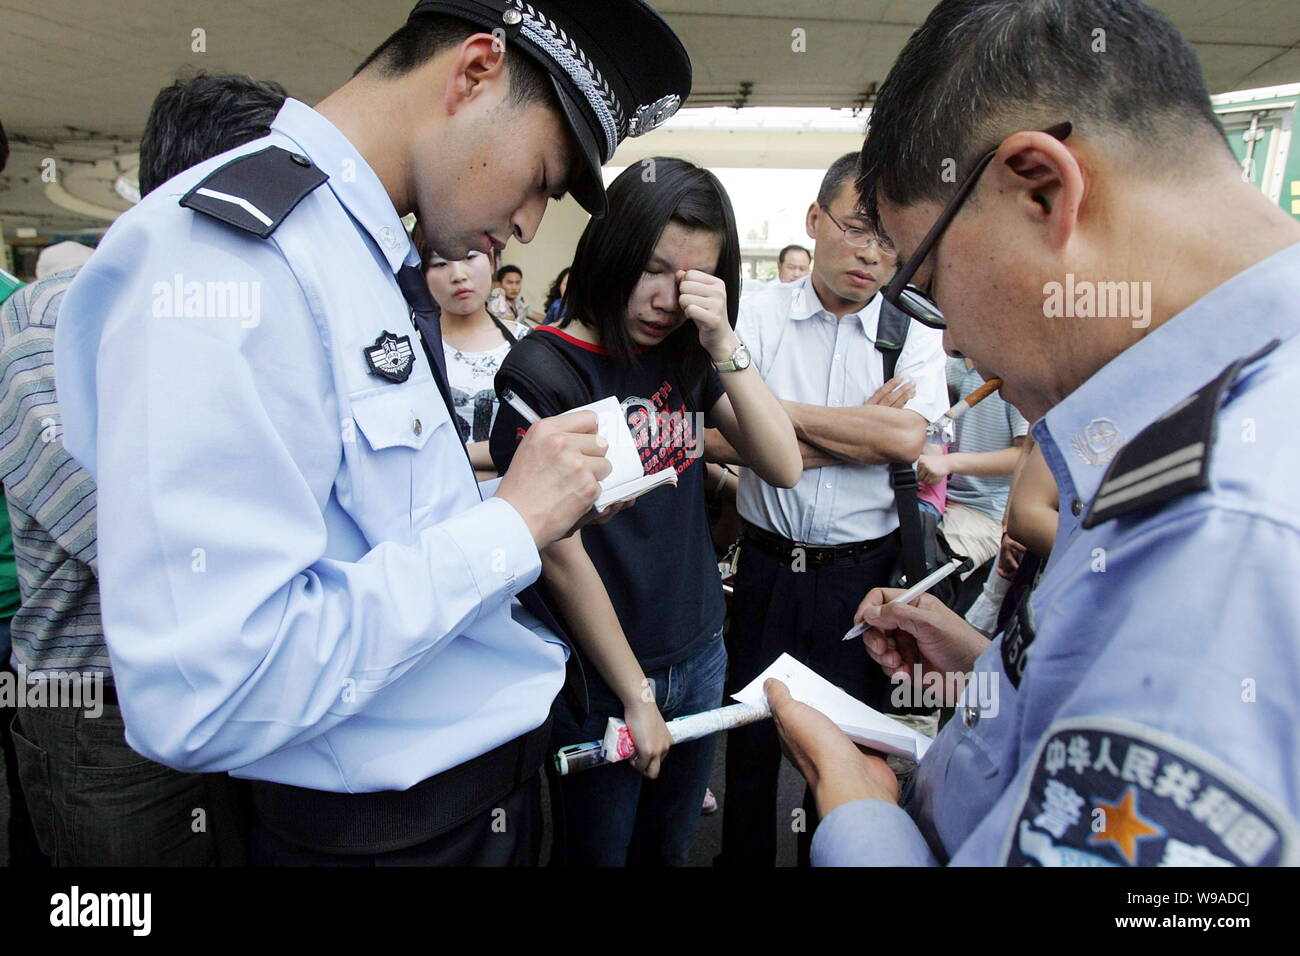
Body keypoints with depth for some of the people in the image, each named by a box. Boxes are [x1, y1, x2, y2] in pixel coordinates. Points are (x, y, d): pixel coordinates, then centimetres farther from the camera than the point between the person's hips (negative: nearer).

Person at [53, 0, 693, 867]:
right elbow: (204, 699, -29)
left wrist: (544, 497, 1)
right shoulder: (224, 249, -23)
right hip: (387, 825, -8)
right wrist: (511, 521, -23)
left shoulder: (376, 258, 5)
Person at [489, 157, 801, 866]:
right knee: (597, 852, 18)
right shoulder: (541, 370, -16)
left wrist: (724, 345, -18)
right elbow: (562, 556, -17)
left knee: (670, 848, 24)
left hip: (701, 655, 5)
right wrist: (637, 696, -11)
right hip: (599, 682, -5)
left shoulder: (683, 354, 2)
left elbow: (784, 467, -6)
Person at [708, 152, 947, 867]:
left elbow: (906, 439, -17)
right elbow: (716, 436, -17)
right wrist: (862, 432, -15)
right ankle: (742, 856, 39)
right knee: (750, 737, 15)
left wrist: (777, 409, -15)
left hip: (865, 571, 1)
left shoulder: (915, 332, 0)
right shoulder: (758, 314, -3)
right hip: (768, 562, 0)